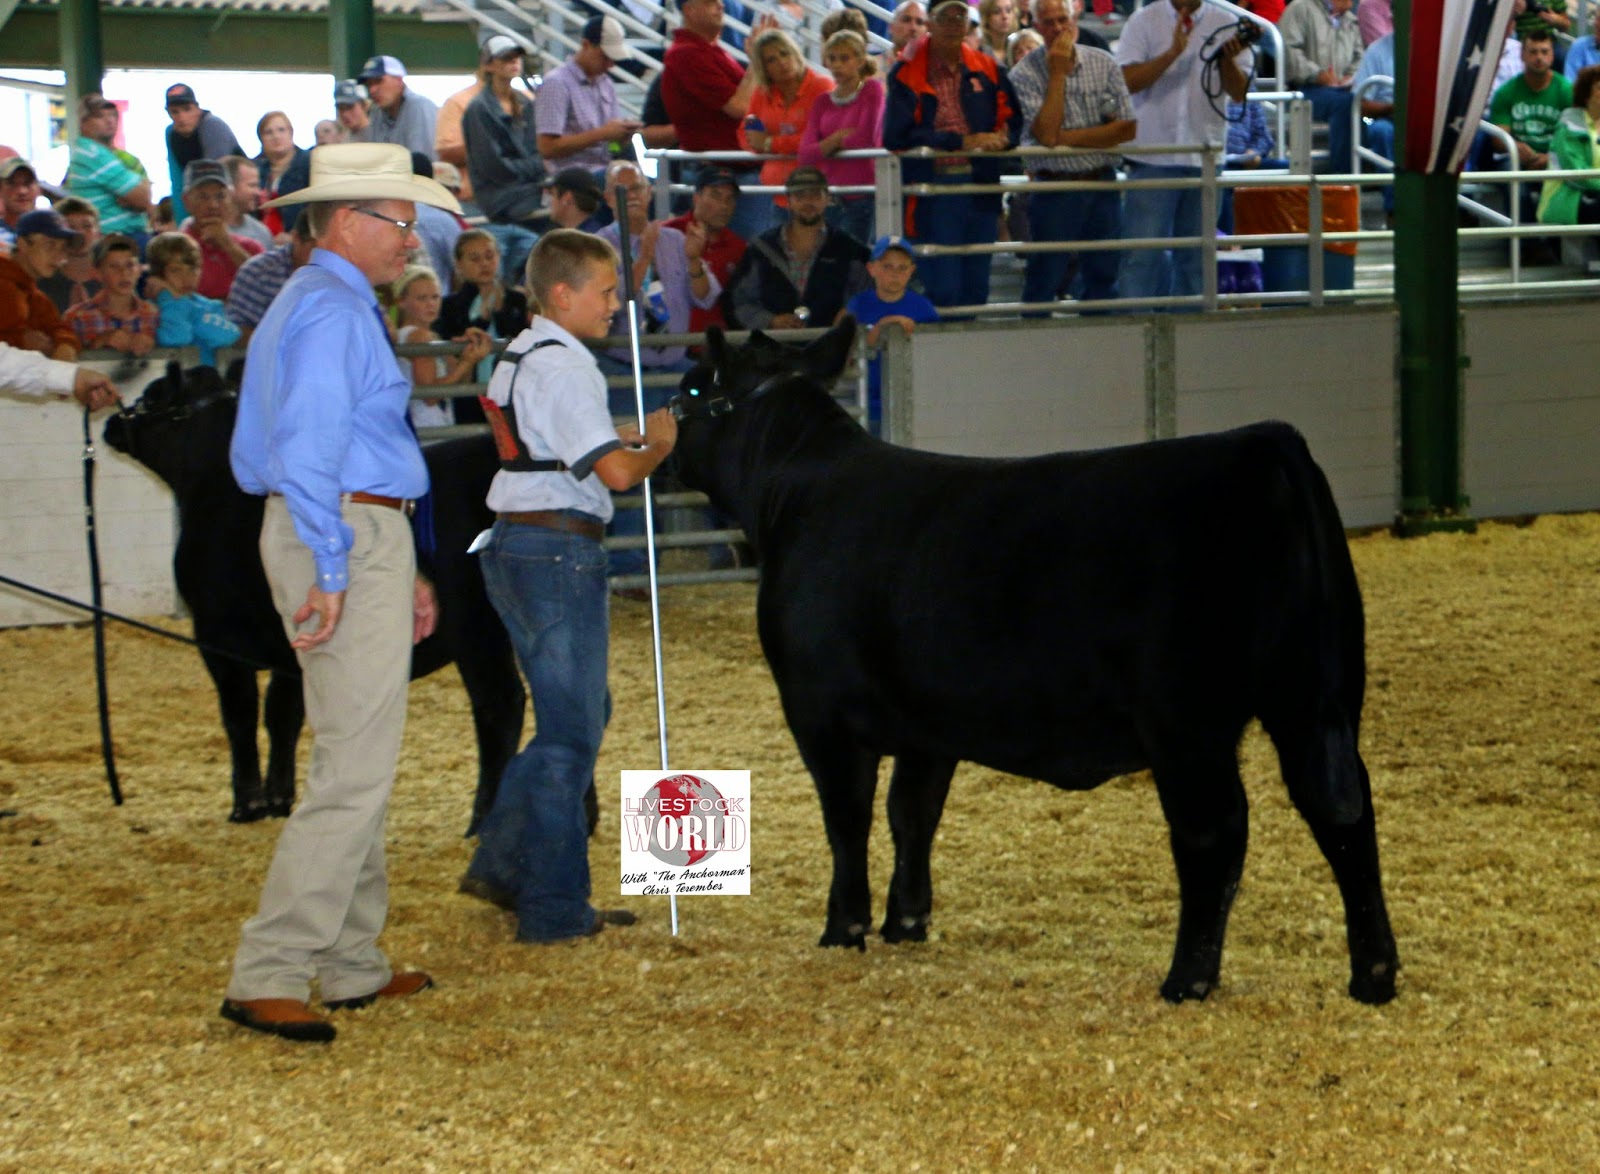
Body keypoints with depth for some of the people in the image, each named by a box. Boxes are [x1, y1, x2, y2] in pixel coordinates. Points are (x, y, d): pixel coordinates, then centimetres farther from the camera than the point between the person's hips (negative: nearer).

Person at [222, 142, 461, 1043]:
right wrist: (331, 575, -24)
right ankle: (269, 976, -13)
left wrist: (401, 570, 23)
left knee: (356, 765, 16)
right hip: (348, 538, -11)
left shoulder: (324, 306, 20)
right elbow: (310, 451, -22)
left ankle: (355, 966, 23)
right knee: (356, 771, -11)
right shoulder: (335, 312, -13)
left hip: (352, 537, 11)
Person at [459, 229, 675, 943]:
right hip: (559, 550, -10)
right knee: (571, 729, -2)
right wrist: (656, 445, -3)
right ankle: (553, 909, 3)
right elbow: (614, 471, -23)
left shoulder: (517, 357, 15)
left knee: (577, 713, 20)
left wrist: (624, 437, 16)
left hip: (511, 545, 10)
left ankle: (502, 865, 21)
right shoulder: (565, 365, -16)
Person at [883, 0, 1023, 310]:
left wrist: (1002, 139, -12)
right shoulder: (908, 74, -3)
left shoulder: (986, 70, 10)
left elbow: (1012, 120, 13)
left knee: (976, 288, 9)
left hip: (981, 186, 4)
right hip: (933, 189, -4)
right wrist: (961, 141, -16)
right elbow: (897, 136, -12)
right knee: (943, 289, -6)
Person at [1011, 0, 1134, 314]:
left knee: (1103, 277, 8)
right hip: (1053, 188, -3)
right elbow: (1045, 134, -18)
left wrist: (1068, 138, -12)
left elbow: (1127, 128, -4)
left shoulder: (1103, 64, 3)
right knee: (1044, 281, -1)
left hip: (1103, 185, 3)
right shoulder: (1025, 75, -6)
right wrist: (1057, 72, -15)